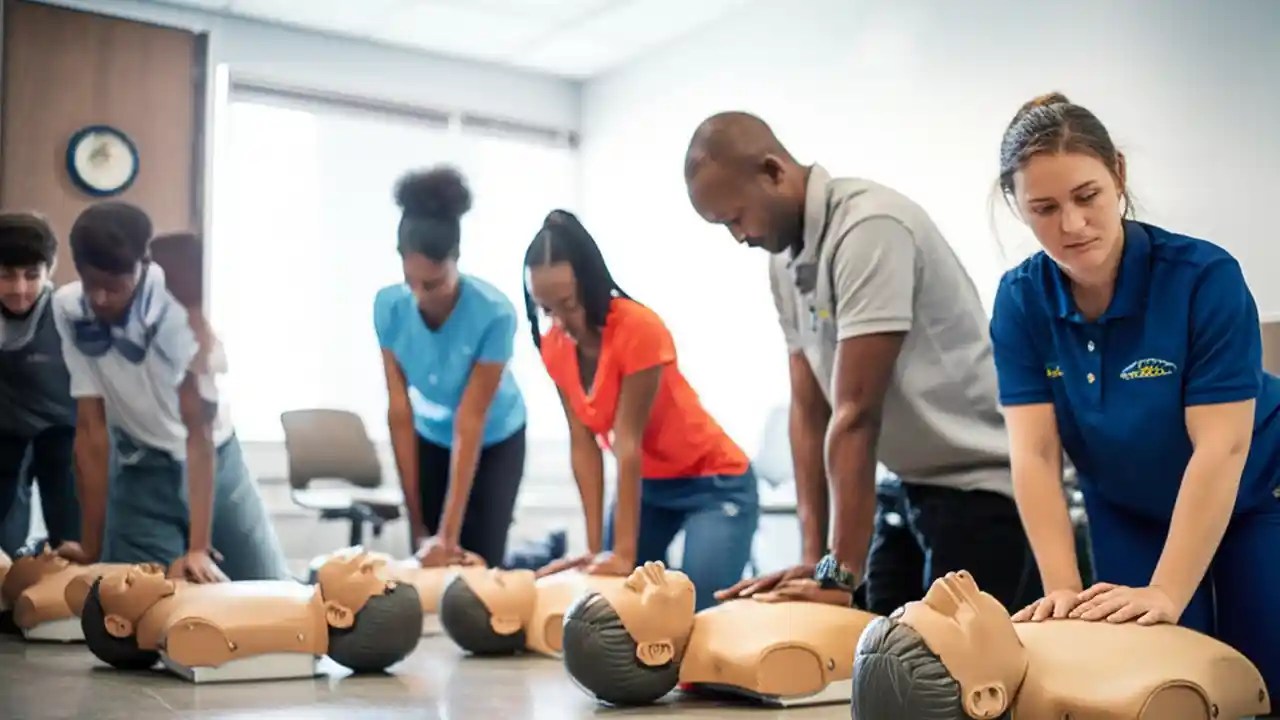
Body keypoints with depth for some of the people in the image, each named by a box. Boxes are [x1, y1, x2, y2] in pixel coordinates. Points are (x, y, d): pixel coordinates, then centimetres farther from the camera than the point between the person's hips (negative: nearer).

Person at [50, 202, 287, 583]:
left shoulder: (183, 307, -26)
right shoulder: (69, 310, -18)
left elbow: (199, 430, -26)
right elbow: (91, 428, -15)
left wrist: (199, 547, -32)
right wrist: (91, 549, -15)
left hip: (212, 460, -1)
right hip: (139, 472, 1)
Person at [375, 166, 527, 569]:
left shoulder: (494, 313, -31)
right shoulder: (389, 306, -22)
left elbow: (470, 423, -29)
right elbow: (400, 413, -18)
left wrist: (449, 533, -29)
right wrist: (418, 523, -17)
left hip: (495, 442, -2)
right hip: (431, 439, 2)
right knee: (425, 562, -1)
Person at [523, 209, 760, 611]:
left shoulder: (639, 328, -26)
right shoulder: (554, 347, -8)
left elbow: (626, 442, -27)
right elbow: (583, 444, -10)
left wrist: (625, 553, -26)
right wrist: (595, 547, -16)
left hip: (713, 484, -6)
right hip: (646, 485, 6)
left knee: (698, 613, -17)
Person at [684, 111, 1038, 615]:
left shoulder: (869, 225, -22)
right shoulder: (784, 257, 4)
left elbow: (856, 413, -25)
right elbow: (808, 407, 2)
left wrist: (840, 572, -23)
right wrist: (814, 557, -4)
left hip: (979, 484, -8)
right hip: (908, 485, 8)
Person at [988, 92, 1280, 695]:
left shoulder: (1204, 275, -27)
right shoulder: (1020, 301, -17)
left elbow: (1220, 449, -30)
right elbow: (1035, 455, -21)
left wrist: (1166, 593, -35)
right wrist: (1063, 588, -30)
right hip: (1127, 515, 3)